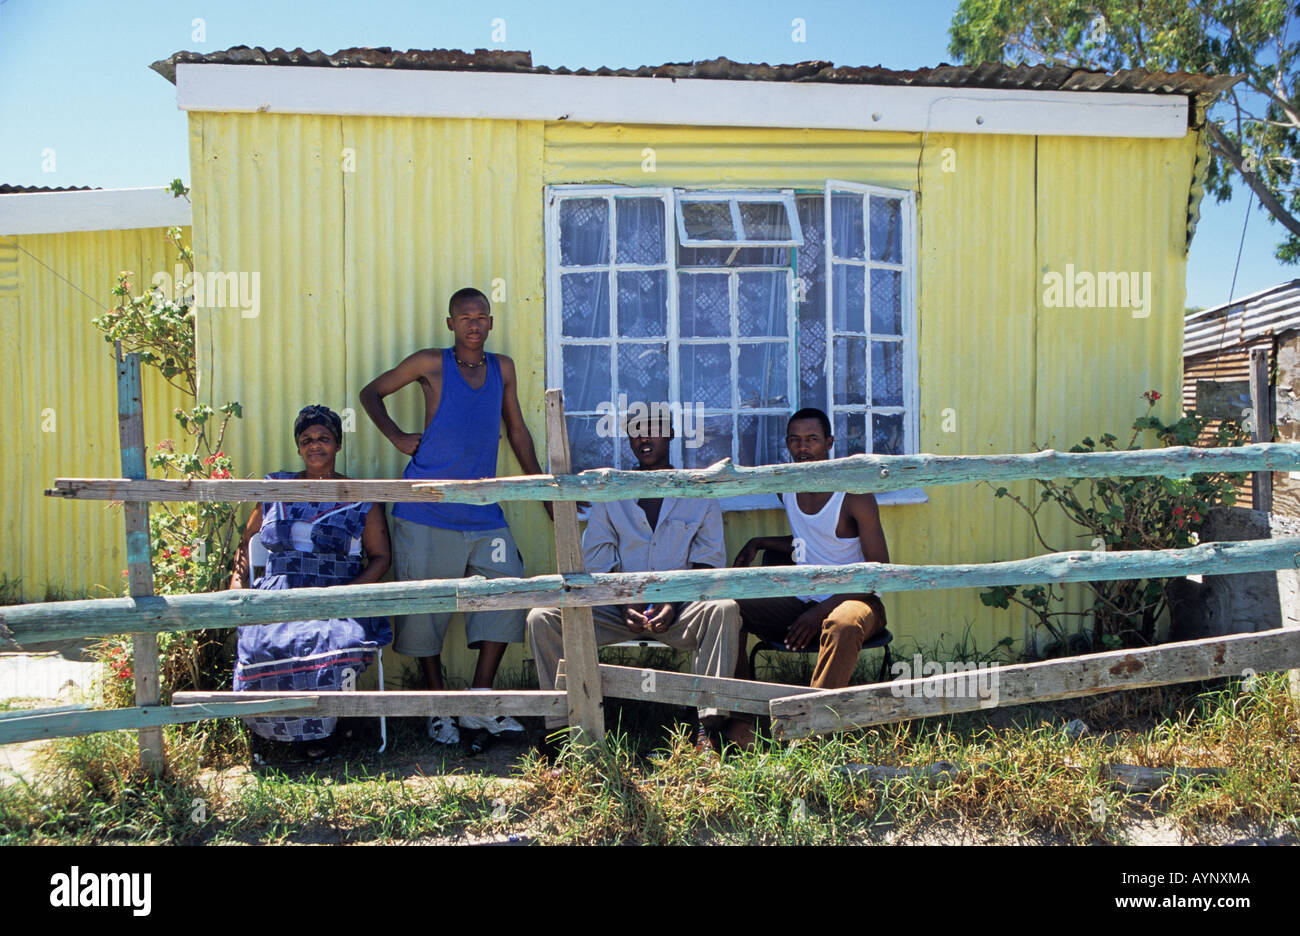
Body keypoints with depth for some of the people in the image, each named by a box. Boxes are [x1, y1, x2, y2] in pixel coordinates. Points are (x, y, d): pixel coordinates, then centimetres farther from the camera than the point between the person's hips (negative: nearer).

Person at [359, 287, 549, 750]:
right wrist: (396, 437, -2)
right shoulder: (431, 363, 1)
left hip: (483, 512, 3)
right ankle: (439, 709, 15)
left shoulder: (502, 368, 10)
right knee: (426, 607, 1)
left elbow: (517, 430, 19)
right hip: (427, 512, -3)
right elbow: (371, 393, 12)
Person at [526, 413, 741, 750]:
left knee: (724, 608, -34)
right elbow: (595, 563, 8)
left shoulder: (698, 492, 11)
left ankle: (711, 724, -33)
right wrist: (624, 605, -11)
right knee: (541, 618, -20)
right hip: (619, 607, 2)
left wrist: (673, 603, -14)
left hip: (679, 609, -1)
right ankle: (561, 725, -19)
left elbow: (709, 560, 4)